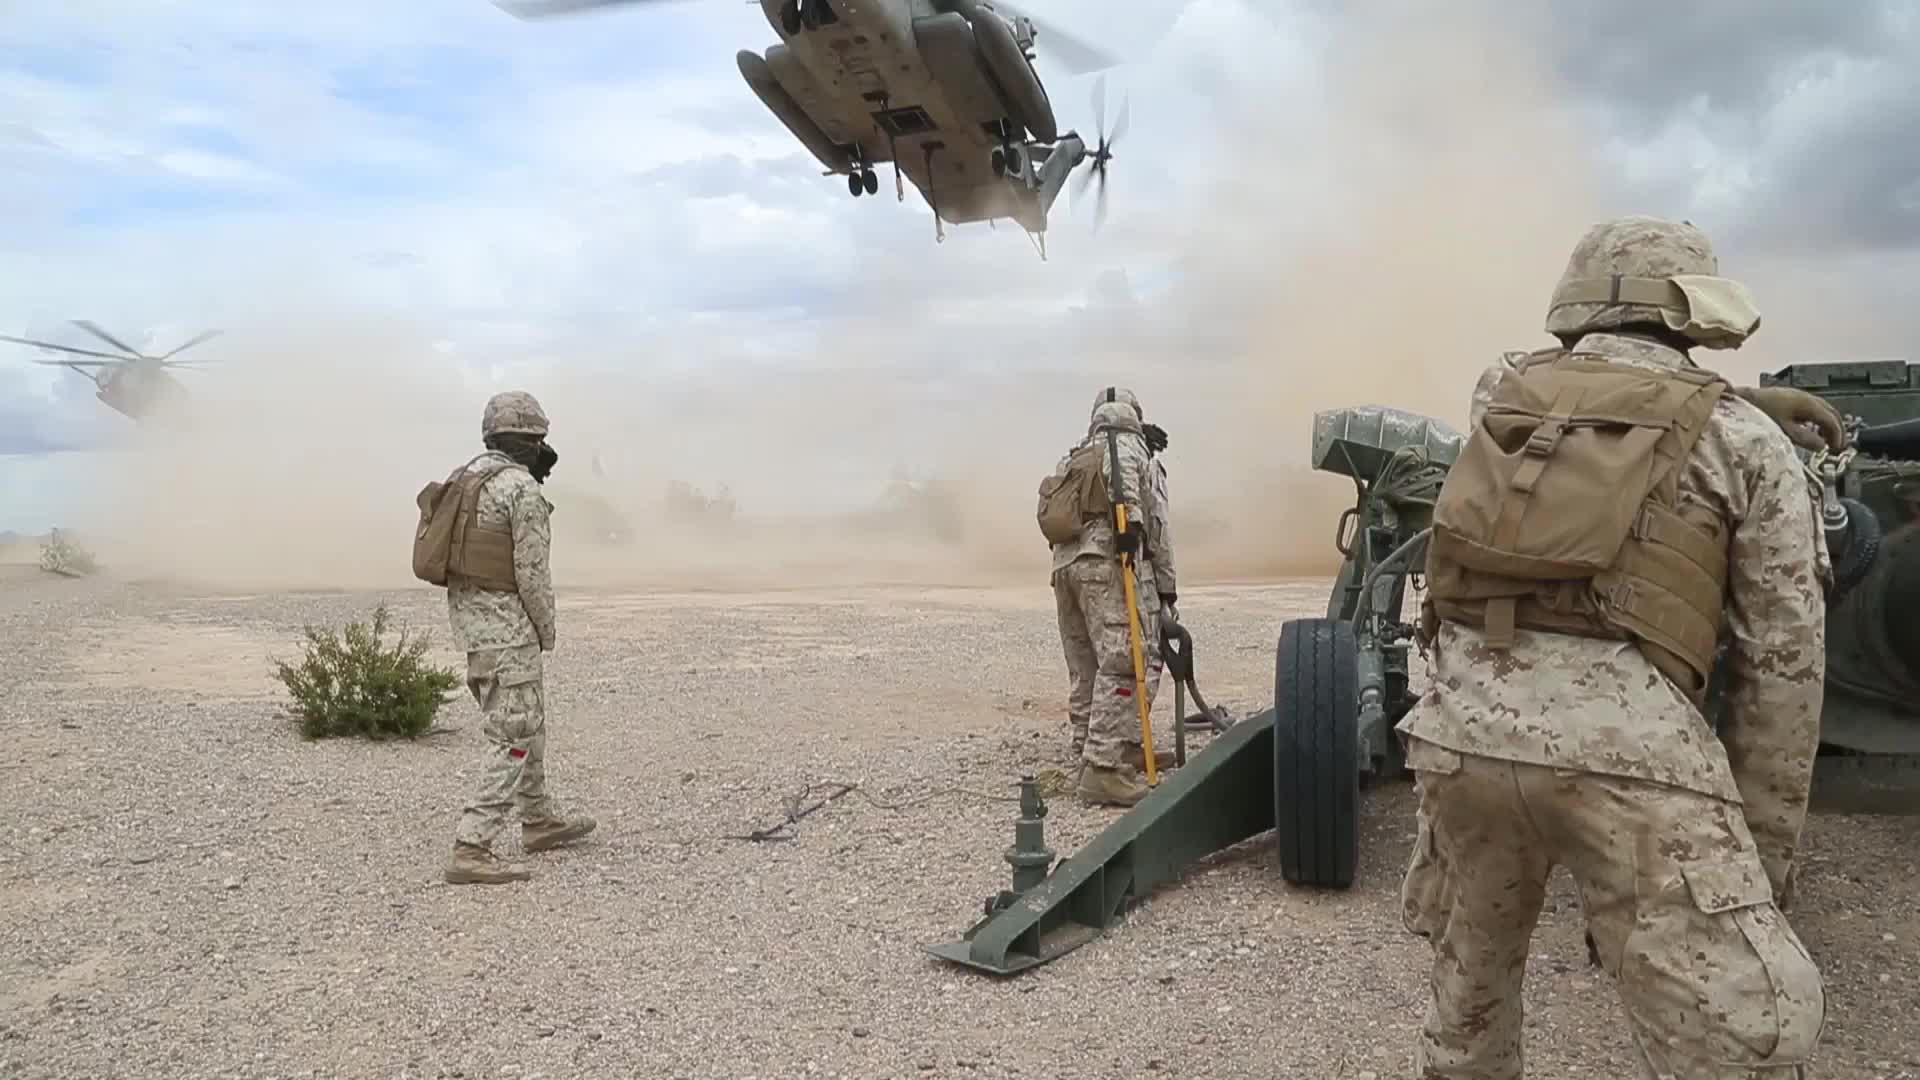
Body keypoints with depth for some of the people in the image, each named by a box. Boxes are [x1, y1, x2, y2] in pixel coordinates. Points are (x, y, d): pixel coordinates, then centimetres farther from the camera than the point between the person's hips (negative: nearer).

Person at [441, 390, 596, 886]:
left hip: (469, 617, 9)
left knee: (528, 719, 22)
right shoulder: (523, 488, -16)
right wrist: (547, 632, -4)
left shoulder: (464, 480, 11)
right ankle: (471, 851, -9)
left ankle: (539, 821, 34)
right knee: (513, 740, -5)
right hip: (507, 625, -9)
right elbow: (532, 573, -18)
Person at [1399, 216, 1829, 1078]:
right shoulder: (1742, 437, 10)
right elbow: (1783, 660, 6)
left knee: (1470, 972, 25)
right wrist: (1766, 846, 14)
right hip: (1628, 747, -4)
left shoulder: (1501, 394, 18)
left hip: (1462, 727, 5)